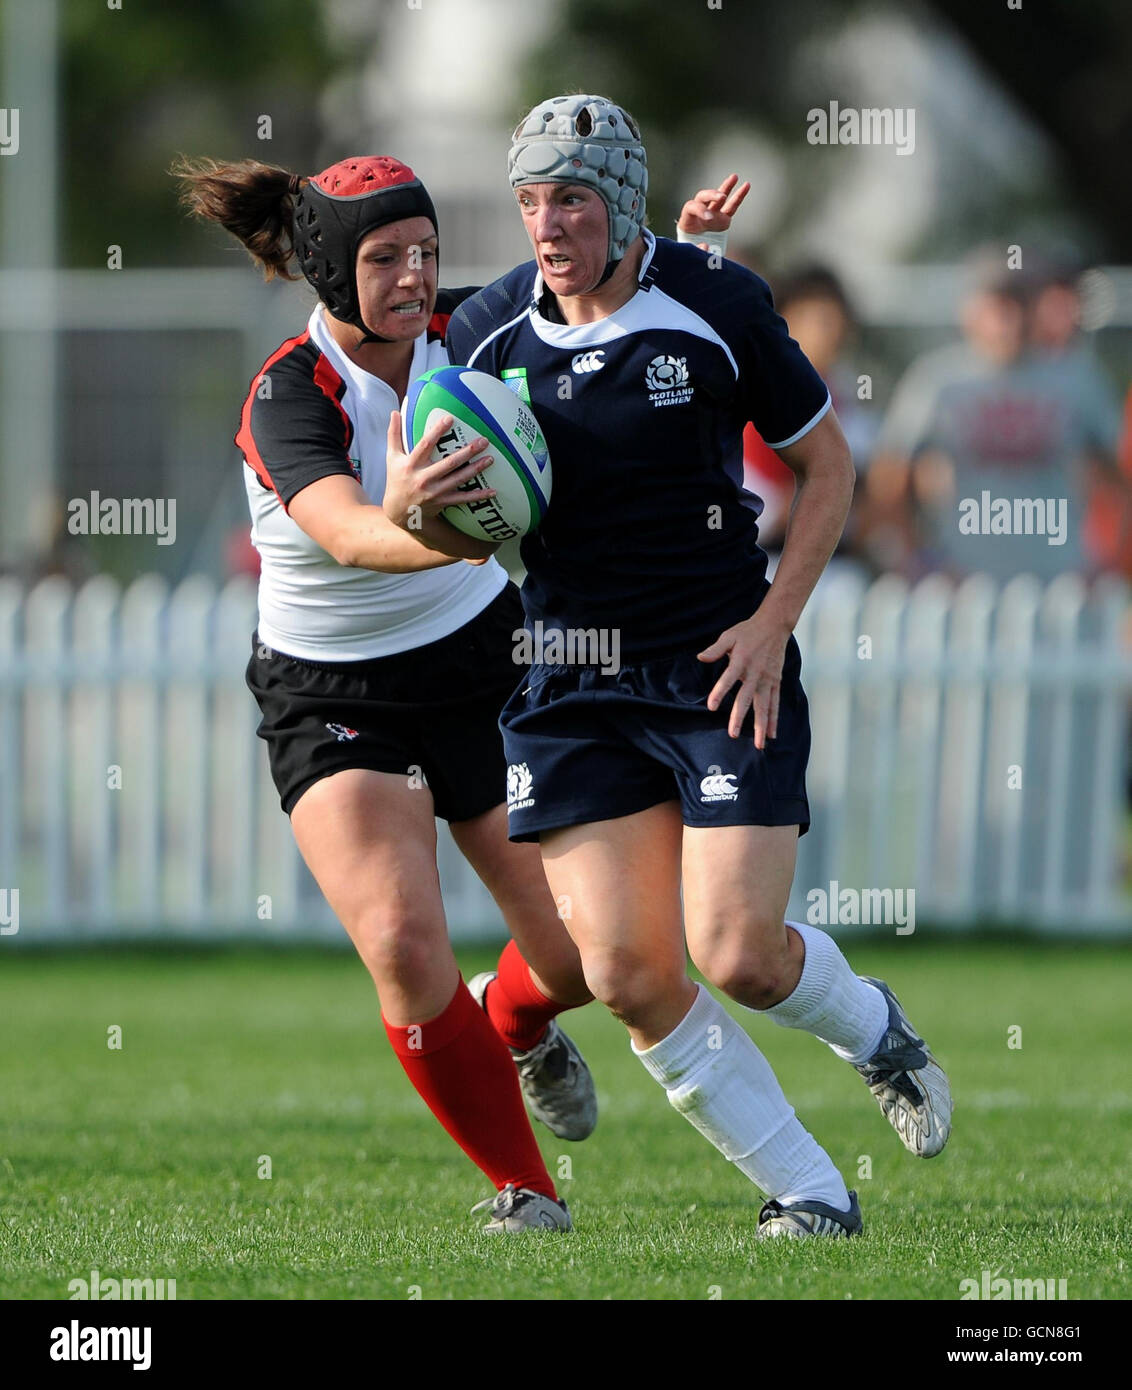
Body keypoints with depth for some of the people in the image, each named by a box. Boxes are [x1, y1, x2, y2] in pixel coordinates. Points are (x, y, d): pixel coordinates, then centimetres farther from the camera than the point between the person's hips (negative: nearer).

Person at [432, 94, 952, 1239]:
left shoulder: (717, 304, -7)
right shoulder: (485, 334, 0)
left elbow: (826, 465, 3)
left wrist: (773, 620, -8)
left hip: (725, 671, -3)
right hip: (568, 686, 3)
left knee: (740, 953, -11)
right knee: (626, 972, -9)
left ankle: (869, 1026, 25)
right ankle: (809, 1194, 5)